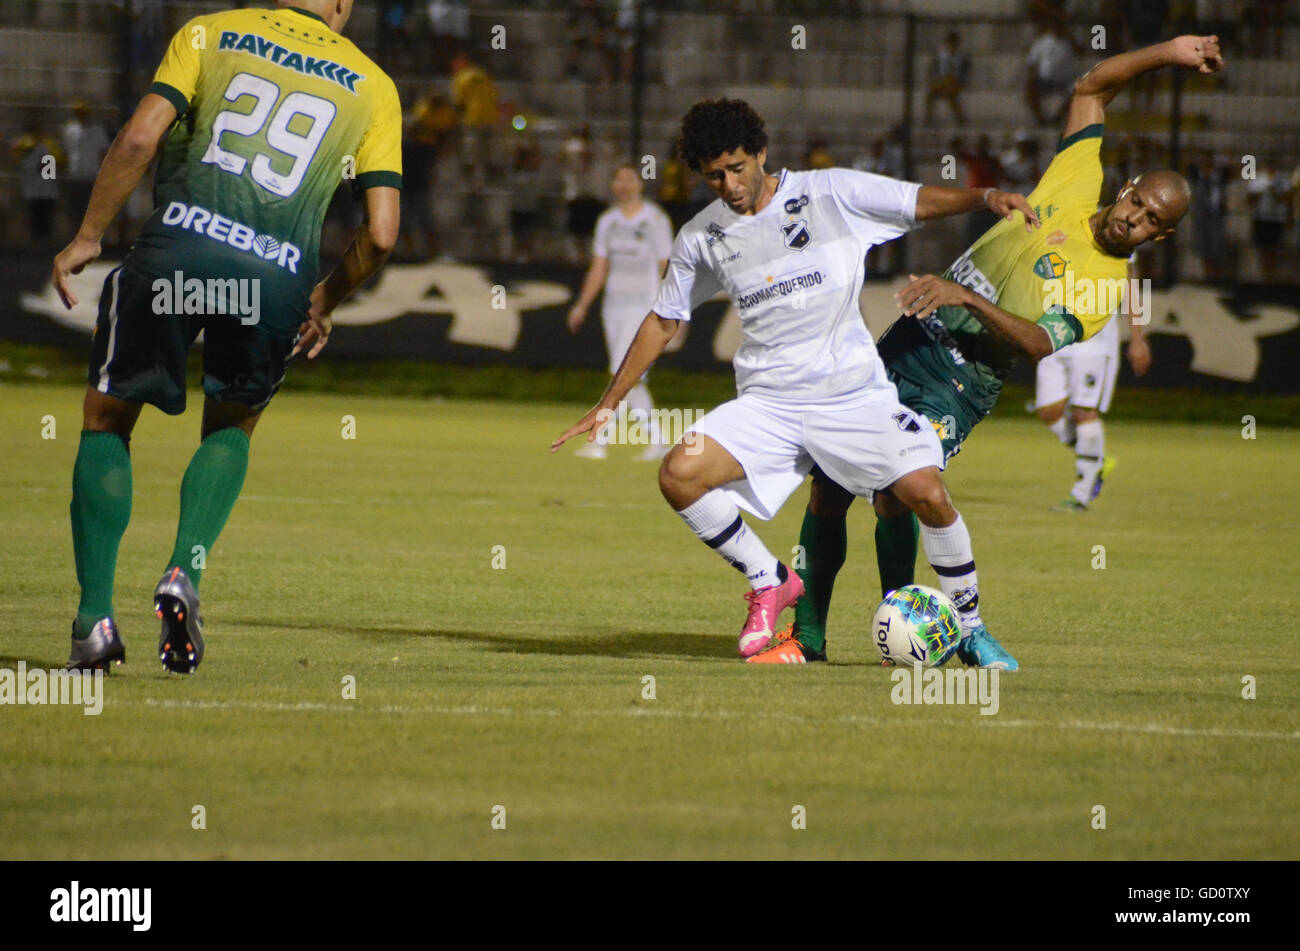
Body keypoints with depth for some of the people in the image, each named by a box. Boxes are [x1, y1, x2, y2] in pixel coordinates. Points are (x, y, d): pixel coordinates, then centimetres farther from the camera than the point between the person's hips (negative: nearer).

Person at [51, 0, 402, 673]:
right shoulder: (373, 87, 17)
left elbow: (138, 139, 2)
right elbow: (381, 233, 9)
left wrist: (86, 238, 11)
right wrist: (325, 303, 25)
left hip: (178, 247, -1)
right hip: (279, 279, 1)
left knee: (106, 420, 17)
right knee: (232, 427, 27)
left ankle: (96, 614, 7)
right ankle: (184, 574, 5)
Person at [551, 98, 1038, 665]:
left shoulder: (830, 193, -1)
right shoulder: (701, 239, 7)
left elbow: (922, 202, 1)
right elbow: (664, 321, 18)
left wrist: (985, 198, -18)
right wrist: (607, 405, 18)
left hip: (854, 394, -2)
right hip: (768, 402, 2)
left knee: (926, 494, -20)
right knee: (680, 475, -21)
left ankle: (968, 624, 3)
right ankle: (769, 583, 1)